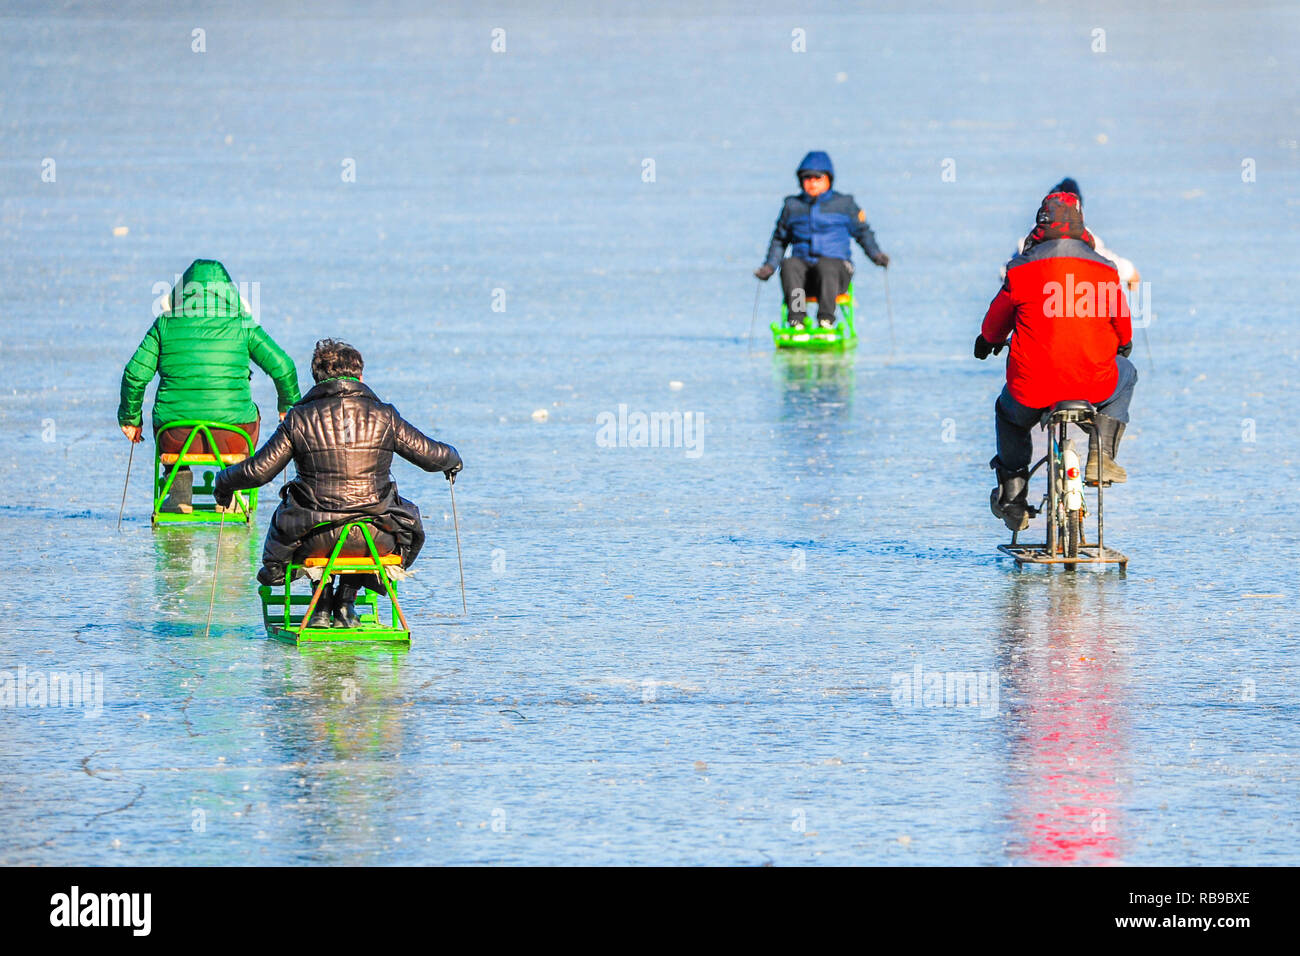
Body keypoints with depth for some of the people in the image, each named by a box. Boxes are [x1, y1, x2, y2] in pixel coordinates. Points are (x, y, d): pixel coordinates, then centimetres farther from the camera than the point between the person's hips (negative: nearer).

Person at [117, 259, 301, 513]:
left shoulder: (165, 325, 2)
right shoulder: (243, 325, 2)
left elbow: (135, 374, -1)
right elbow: (283, 367, 4)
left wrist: (130, 418, 16)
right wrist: (288, 406, 23)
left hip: (177, 440, 0)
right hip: (232, 439, 0)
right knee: (250, 414, 36)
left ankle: (180, 492, 24)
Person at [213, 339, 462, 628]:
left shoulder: (300, 419, -3)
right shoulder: (383, 416, 0)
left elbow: (258, 471, -2)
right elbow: (433, 456, 6)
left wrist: (224, 483, 19)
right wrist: (452, 459, 31)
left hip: (315, 539, 0)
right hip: (376, 539, 0)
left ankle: (322, 603, 26)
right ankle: (346, 599, 27)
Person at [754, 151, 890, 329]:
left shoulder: (843, 204, 11)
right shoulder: (793, 206, 17)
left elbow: (862, 232, 17)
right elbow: (780, 239, 26)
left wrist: (876, 254, 0)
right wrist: (769, 266, 12)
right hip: (804, 268, 2)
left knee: (826, 266, -38)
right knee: (789, 265, -33)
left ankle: (826, 319, -48)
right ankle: (797, 319, -43)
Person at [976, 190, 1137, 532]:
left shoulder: (1022, 270, -3)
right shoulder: (1104, 271, 1)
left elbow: (996, 319, 12)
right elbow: (1122, 326, 15)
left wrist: (987, 341, 37)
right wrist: (1124, 346, 41)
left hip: (1033, 388, 0)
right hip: (1095, 384, 0)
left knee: (1010, 414, 34)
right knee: (1125, 375, 34)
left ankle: (1012, 497, 33)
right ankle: (1101, 455, 20)